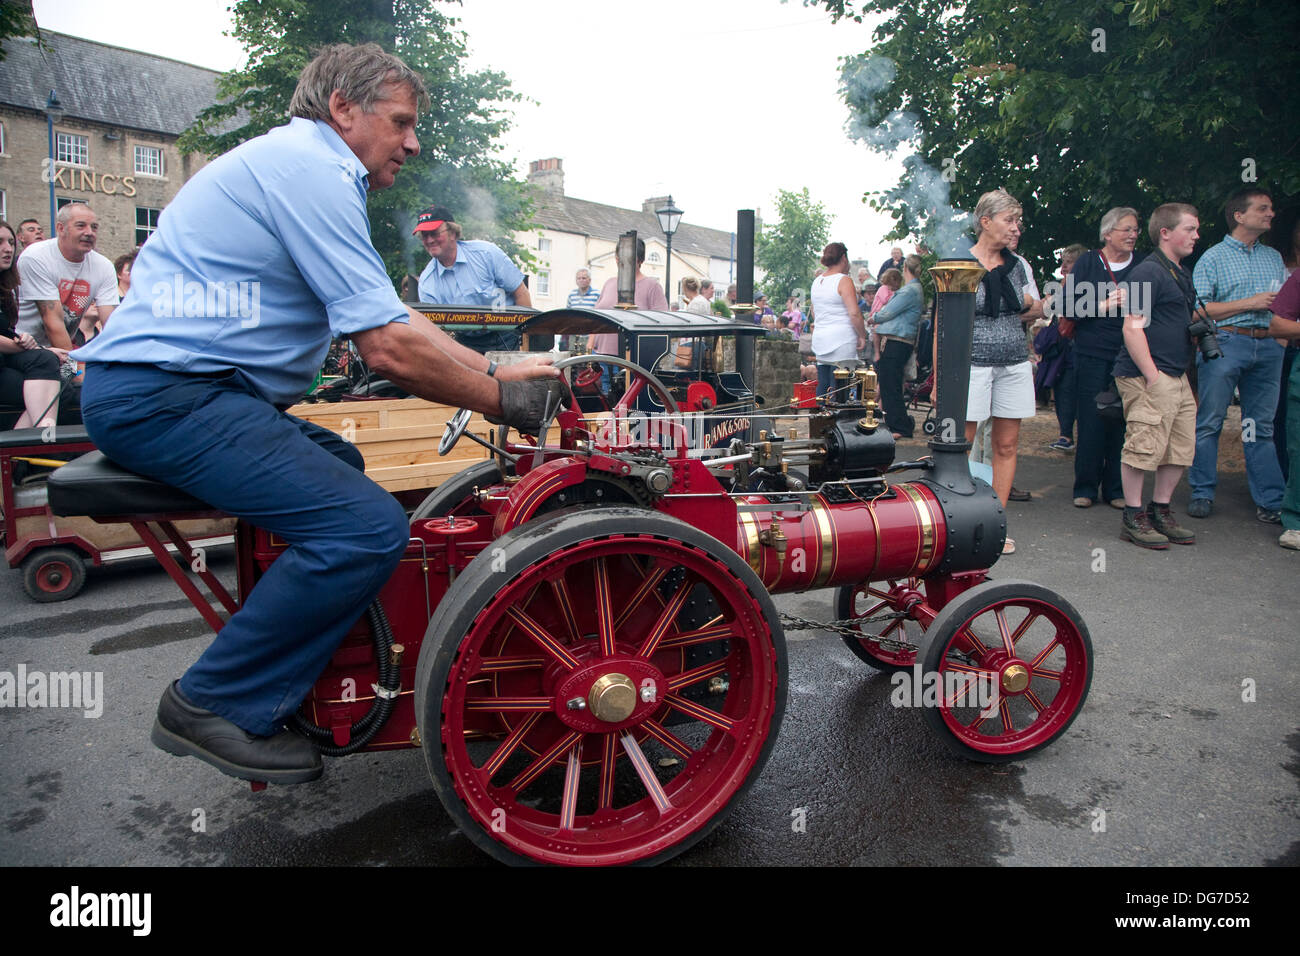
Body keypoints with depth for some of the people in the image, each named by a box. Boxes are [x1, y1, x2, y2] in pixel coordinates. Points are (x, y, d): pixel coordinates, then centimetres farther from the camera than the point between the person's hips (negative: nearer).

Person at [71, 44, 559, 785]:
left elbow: (391, 318, 19)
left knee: (342, 468, 22)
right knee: (368, 526, -20)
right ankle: (215, 706, -5)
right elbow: (389, 347, -19)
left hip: (168, 386, 11)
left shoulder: (303, 166, 22)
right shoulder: (310, 170, -11)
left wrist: (495, 370, 10)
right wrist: (501, 400, -7)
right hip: (165, 395, -11)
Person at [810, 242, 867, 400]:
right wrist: (862, 336, -5)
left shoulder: (817, 281, 14)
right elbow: (854, 313, -15)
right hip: (841, 340, -8)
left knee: (822, 385, 9)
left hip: (819, 338, 8)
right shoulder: (844, 280, -9)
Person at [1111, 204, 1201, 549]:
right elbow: (1132, 328, -18)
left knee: (1182, 447, 11)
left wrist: (1200, 332, 14)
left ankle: (1160, 511, 22)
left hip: (1176, 376, 10)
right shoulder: (1149, 271, -10)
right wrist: (1152, 376, -21)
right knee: (1146, 446, -8)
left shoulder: (1181, 274, 20)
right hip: (1149, 376, -10)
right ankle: (1133, 518, 2)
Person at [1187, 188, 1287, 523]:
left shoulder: (1274, 257, 21)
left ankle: (1271, 500, 8)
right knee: (1209, 421, -4)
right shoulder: (1213, 257, 4)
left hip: (1268, 345, 5)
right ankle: (1202, 493, 5)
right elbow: (1199, 309, -6)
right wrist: (1250, 303, -9)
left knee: (1262, 425, 5)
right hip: (1225, 342, -5)